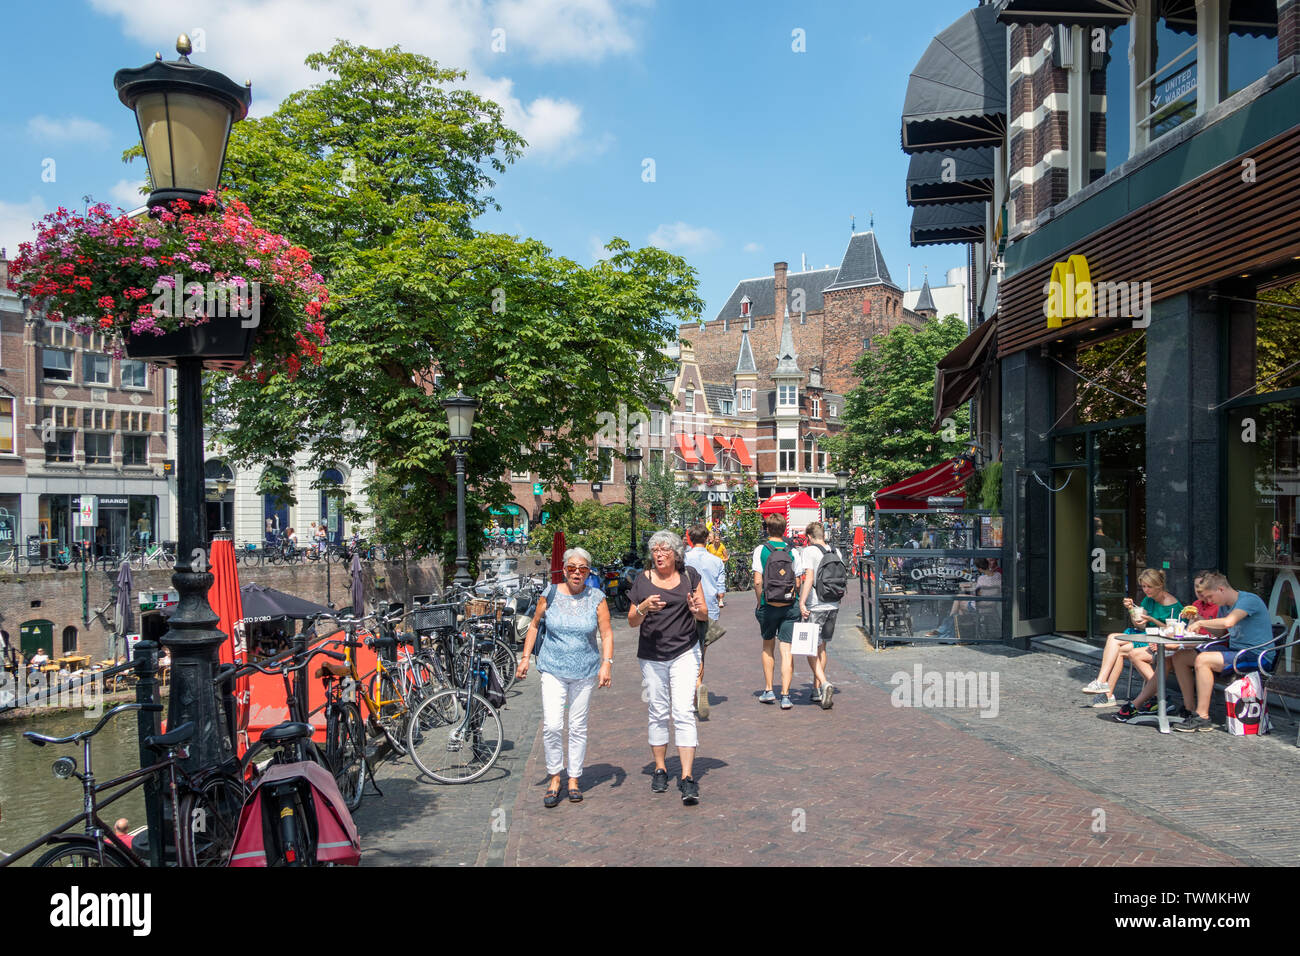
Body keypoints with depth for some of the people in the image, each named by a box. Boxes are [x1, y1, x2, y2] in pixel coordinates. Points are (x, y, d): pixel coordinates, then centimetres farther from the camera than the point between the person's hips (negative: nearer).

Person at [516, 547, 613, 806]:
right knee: (551, 726, -9)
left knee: (578, 727, 7)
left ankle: (574, 779, 21)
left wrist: (607, 663, -12)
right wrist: (525, 657, 4)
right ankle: (554, 777, 9)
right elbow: (534, 625, 9)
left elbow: (607, 633, -1)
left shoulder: (596, 598, -2)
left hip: (585, 671, 1)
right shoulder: (550, 594, -2)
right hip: (553, 669, -1)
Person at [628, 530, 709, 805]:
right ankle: (660, 769, 25)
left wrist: (696, 610, -16)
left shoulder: (689, 577, 3)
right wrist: (644, 608, -17)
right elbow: (632, 621, 4)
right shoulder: (642, 580, 2)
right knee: (658, 713, 10)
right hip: (651, 656, 2)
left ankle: (687, 778, -10)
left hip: (684, 653, -1)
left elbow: (705, 615, 7)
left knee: (683, 712, -10)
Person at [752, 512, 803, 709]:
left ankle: (768, 690, 23)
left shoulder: (761, 550, -4)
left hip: (768, 606, 0)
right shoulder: (792, 551, 1)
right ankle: (785, 696, -4)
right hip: (789, 606, 1)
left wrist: (759, 603, 3)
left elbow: (758, 582, -10)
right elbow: (797, 583, 1)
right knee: (786, 650, 1)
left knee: (768, 647, 18)